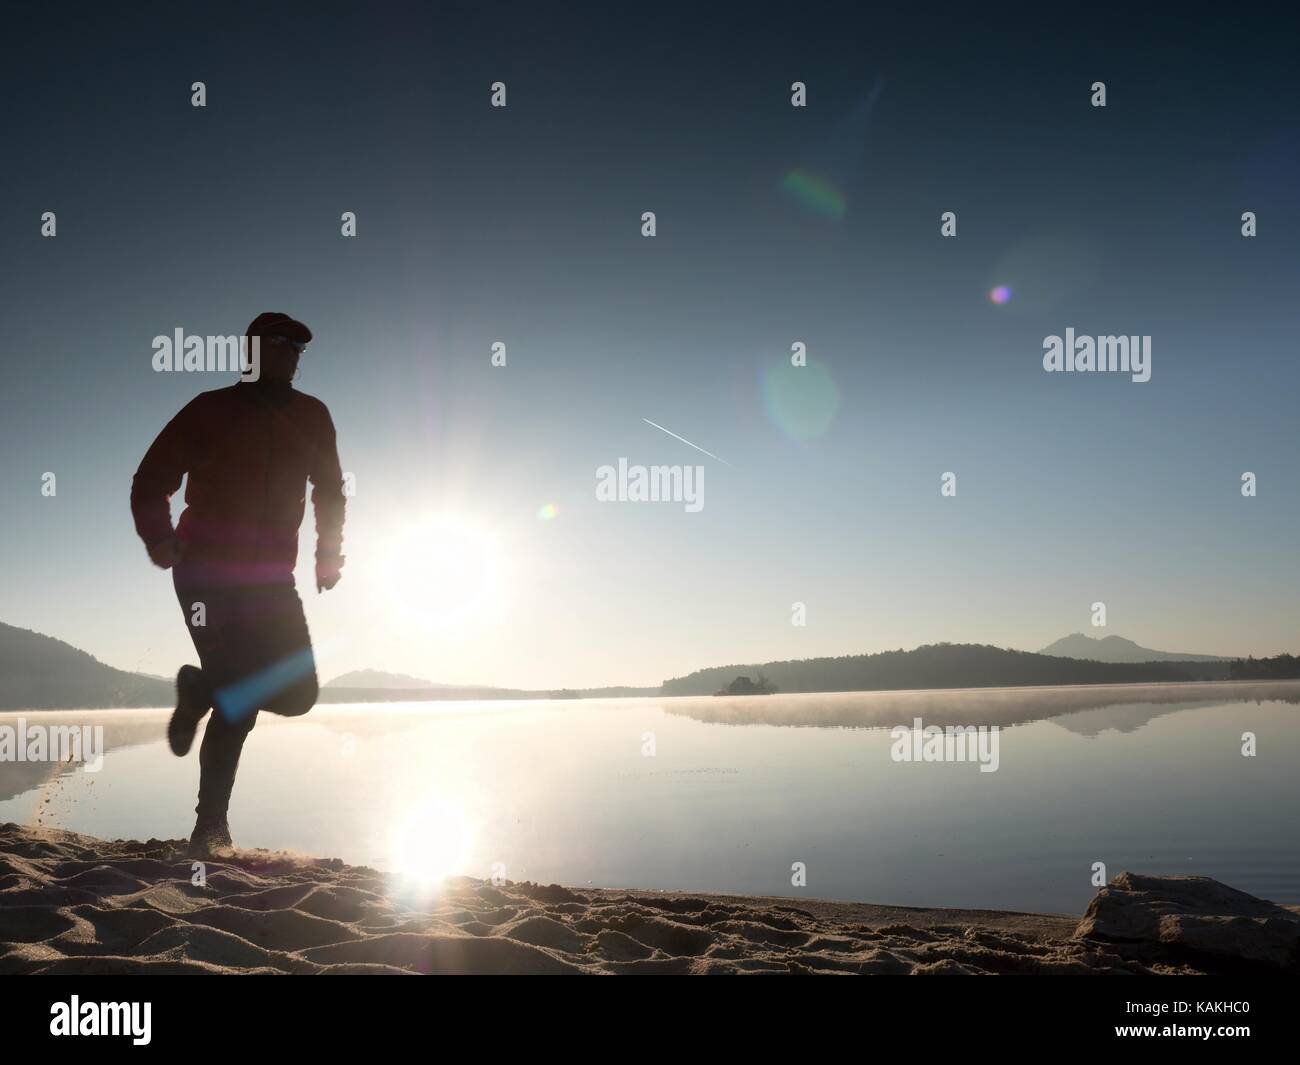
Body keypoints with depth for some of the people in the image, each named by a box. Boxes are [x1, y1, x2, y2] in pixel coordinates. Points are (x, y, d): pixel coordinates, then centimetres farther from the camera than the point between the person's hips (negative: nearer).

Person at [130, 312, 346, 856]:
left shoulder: (312, 417, 10)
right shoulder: (211, 411, -1)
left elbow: (328, 490, 21)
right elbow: (152, 478, 0)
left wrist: (329, 553, 10)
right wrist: (159, 536, -19)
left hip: (271, 579, 4)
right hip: (208, 573, -4)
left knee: (297, 692, -4)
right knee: (237, 701, -13)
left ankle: (200, 690, 22)